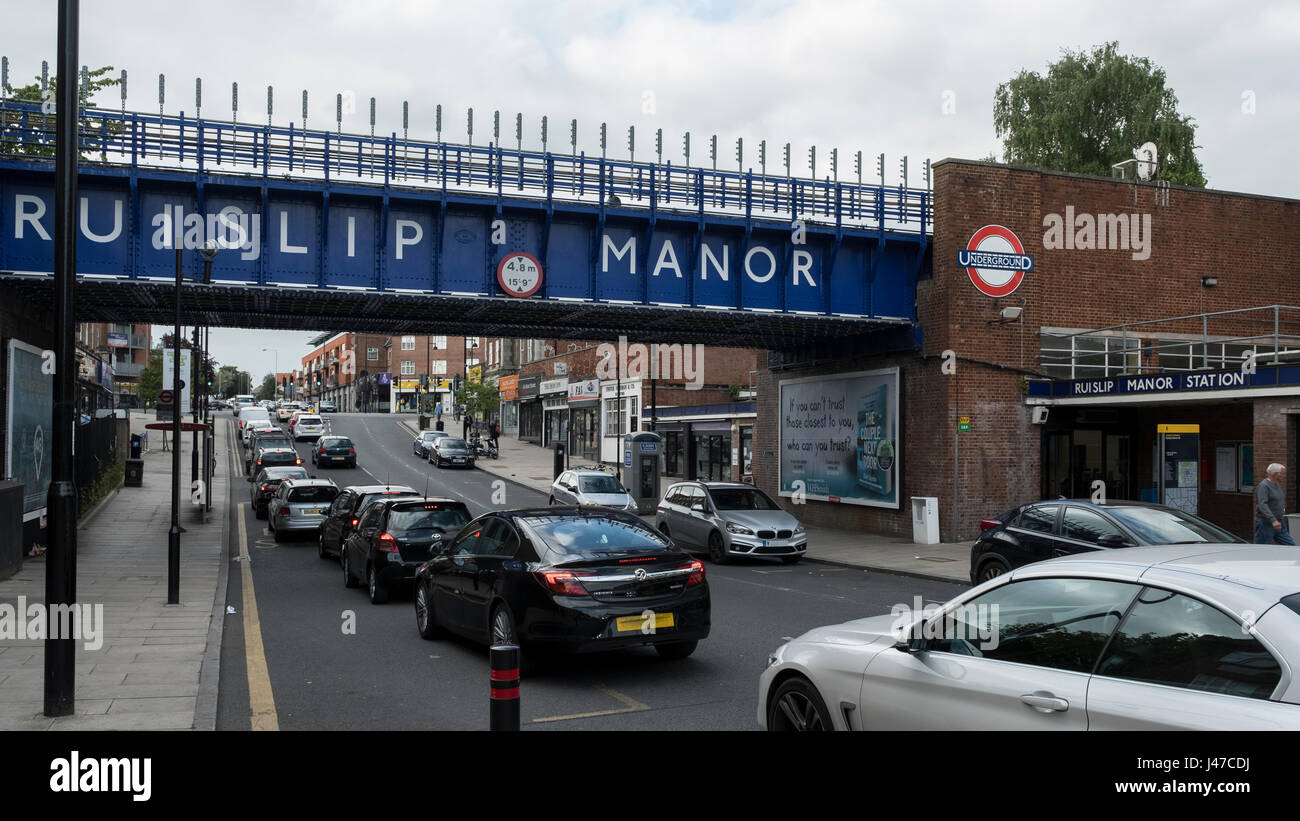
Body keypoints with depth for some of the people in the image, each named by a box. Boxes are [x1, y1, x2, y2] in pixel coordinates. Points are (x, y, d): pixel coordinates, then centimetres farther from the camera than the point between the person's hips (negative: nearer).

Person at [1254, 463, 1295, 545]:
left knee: (1291, 547, 3)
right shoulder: (1263, 486, -16)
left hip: (1278, 524, 9)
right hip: (1266, 524, -9)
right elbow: (1262, 505, -29)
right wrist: (1273, 520, -39)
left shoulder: (1277, 485, 14)